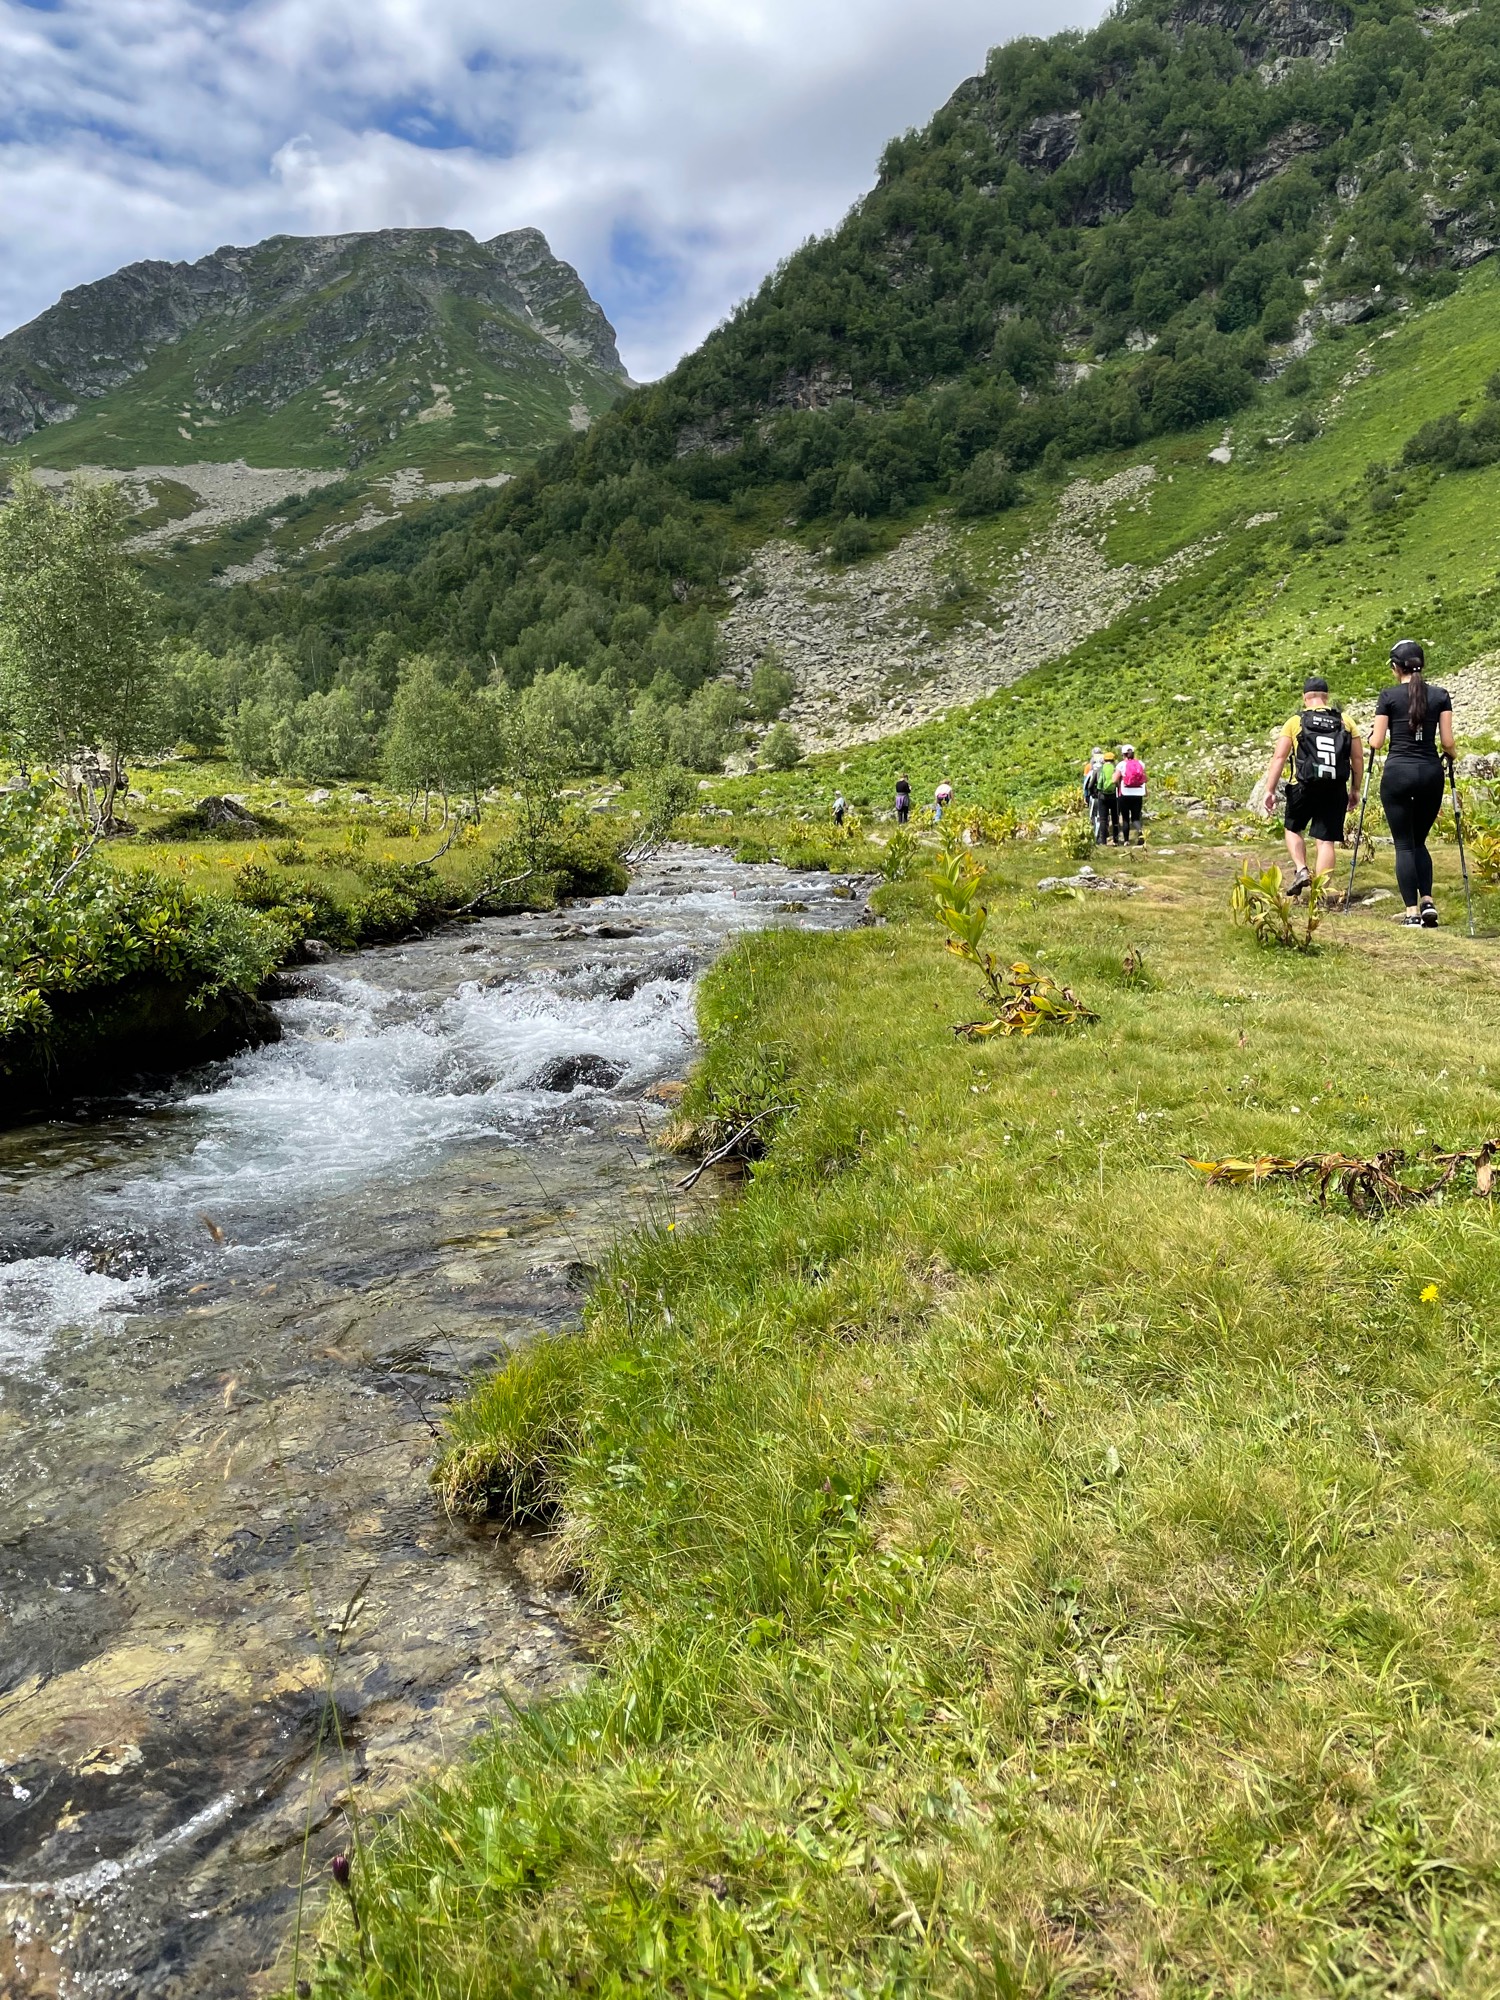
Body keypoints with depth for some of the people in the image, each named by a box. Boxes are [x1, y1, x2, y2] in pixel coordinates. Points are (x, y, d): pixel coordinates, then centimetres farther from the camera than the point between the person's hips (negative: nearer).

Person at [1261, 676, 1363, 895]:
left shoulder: (1295, 722, 1)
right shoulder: (1345, 723, 8)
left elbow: (1279, 758, -5)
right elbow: (1358, 759, 8)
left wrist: (1270, 791, -5)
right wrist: (1356, 790, 17)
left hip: (1303, 787, -1)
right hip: (1336, 789, 2)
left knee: (1294, 829, 21)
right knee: (1326, 840, 5)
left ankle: (1301, 870, 2)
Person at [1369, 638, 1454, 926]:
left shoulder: (1389, 696, -2)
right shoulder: (1441, 696, 4)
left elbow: (1376, 743, -2)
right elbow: (1448, 743, 1)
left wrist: (1373, 734, 21)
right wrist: (1450, 755, 23)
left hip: (1397, 773, -3)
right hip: (1431, 773, 3)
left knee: (1404, 845, 3)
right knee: (1419, 841, 17)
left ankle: (1412, 911, -3)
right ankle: (1428, 901, 1)